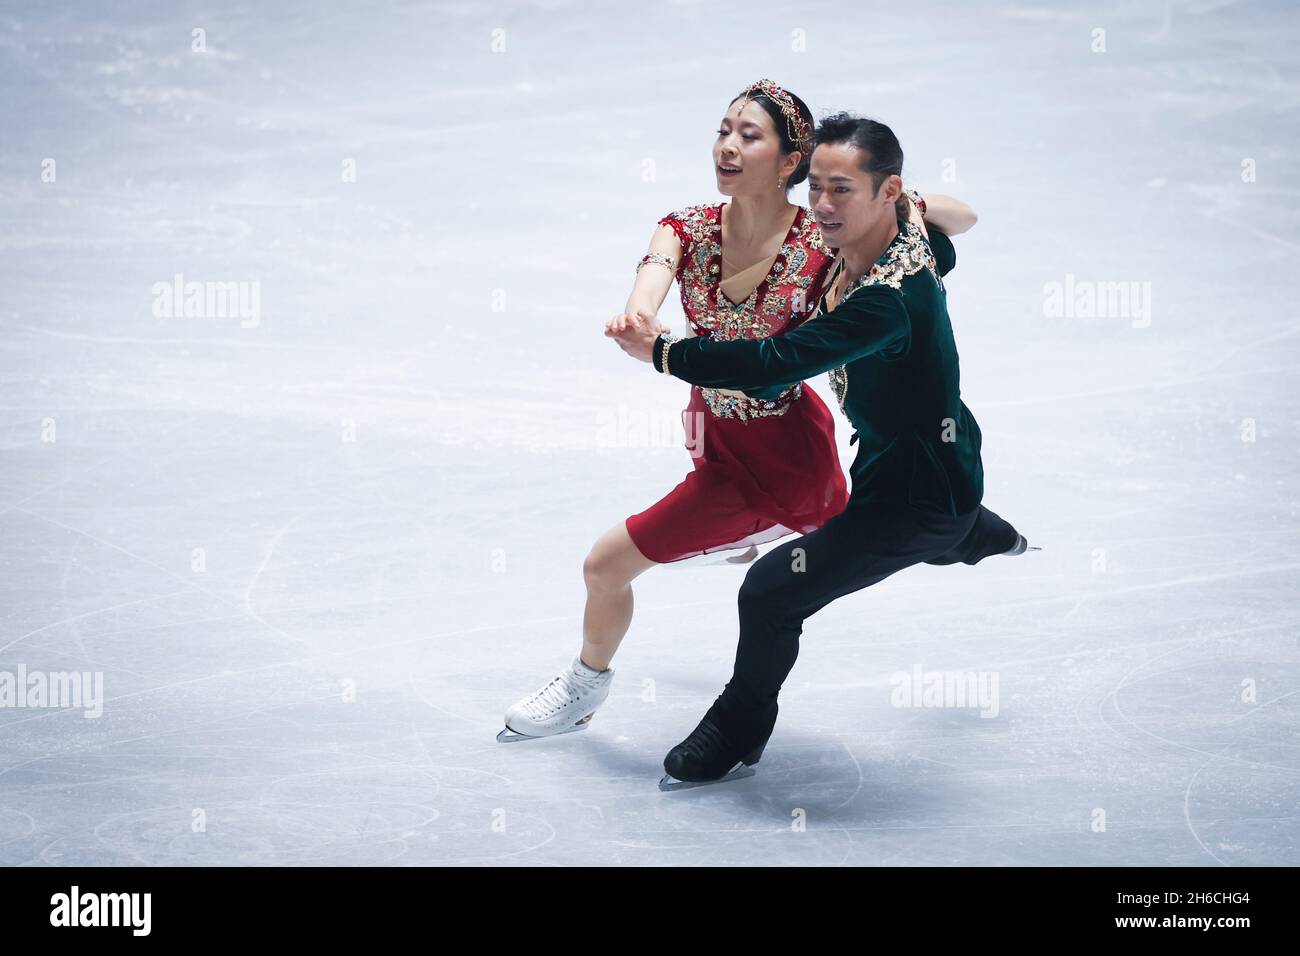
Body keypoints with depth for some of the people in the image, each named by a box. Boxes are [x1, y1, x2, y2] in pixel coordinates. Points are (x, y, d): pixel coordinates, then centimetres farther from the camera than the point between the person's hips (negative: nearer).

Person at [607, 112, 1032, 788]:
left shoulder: (887, 301, -37)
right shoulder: (906, 234, -8)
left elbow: (772, 365, -40)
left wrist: (661, 351, -31)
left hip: (917, 492, -10)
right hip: (945, 461, 10)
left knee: (770, 595, -11)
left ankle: (735, 738, 12)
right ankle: (992, 538, 79)